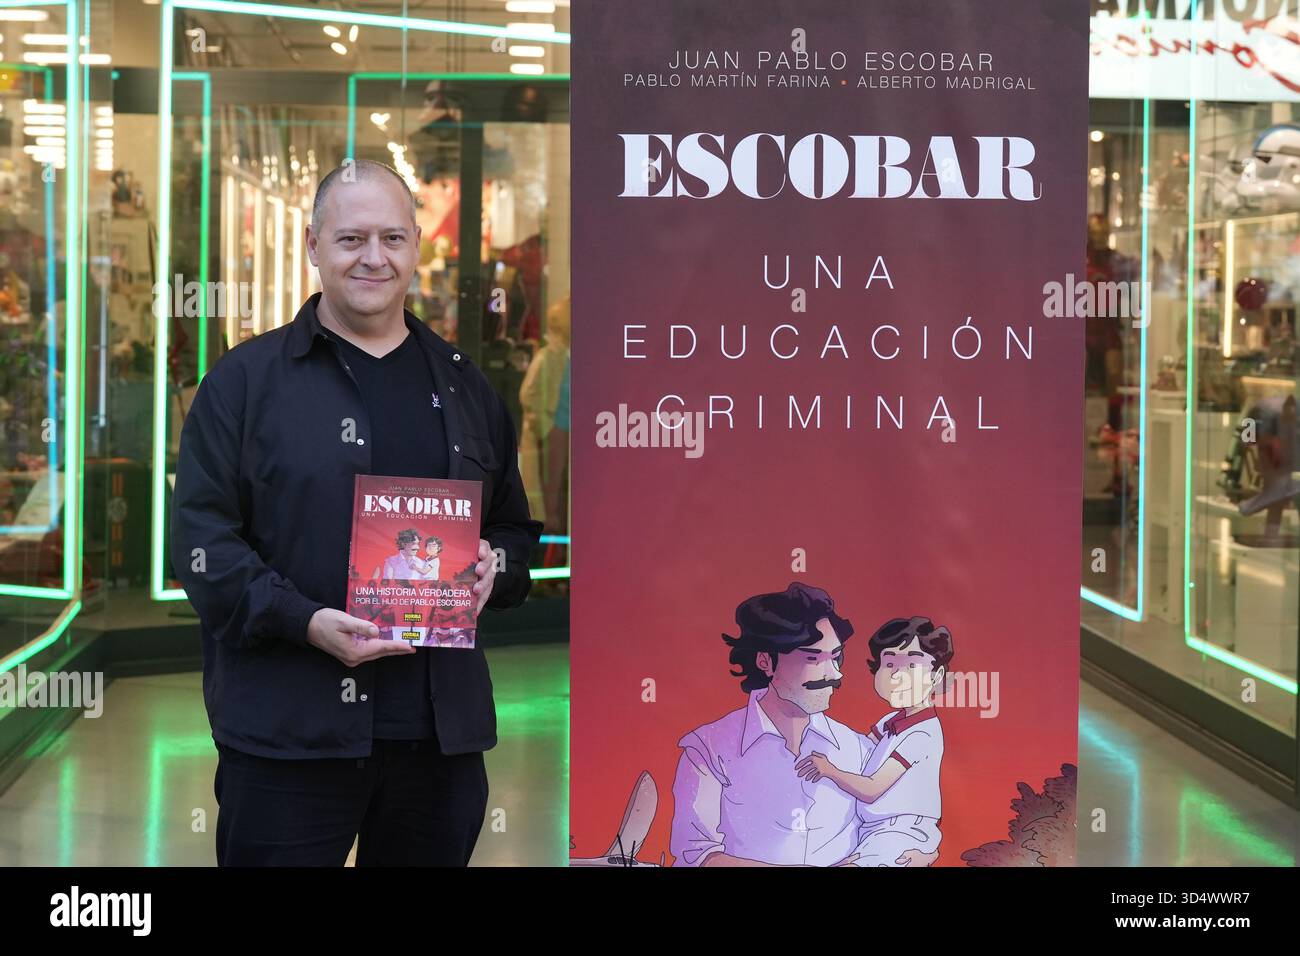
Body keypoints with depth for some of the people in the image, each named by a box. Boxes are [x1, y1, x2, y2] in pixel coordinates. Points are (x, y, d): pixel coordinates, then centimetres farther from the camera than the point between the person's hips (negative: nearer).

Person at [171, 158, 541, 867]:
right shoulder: (246, 380, 2)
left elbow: (516, 527, 23)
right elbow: (201, 537, -5)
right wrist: (306, 621, -18)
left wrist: (494, 567, -1)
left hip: (440, 729, 4)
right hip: (287, 730, -4)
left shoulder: (462, 385, 15)